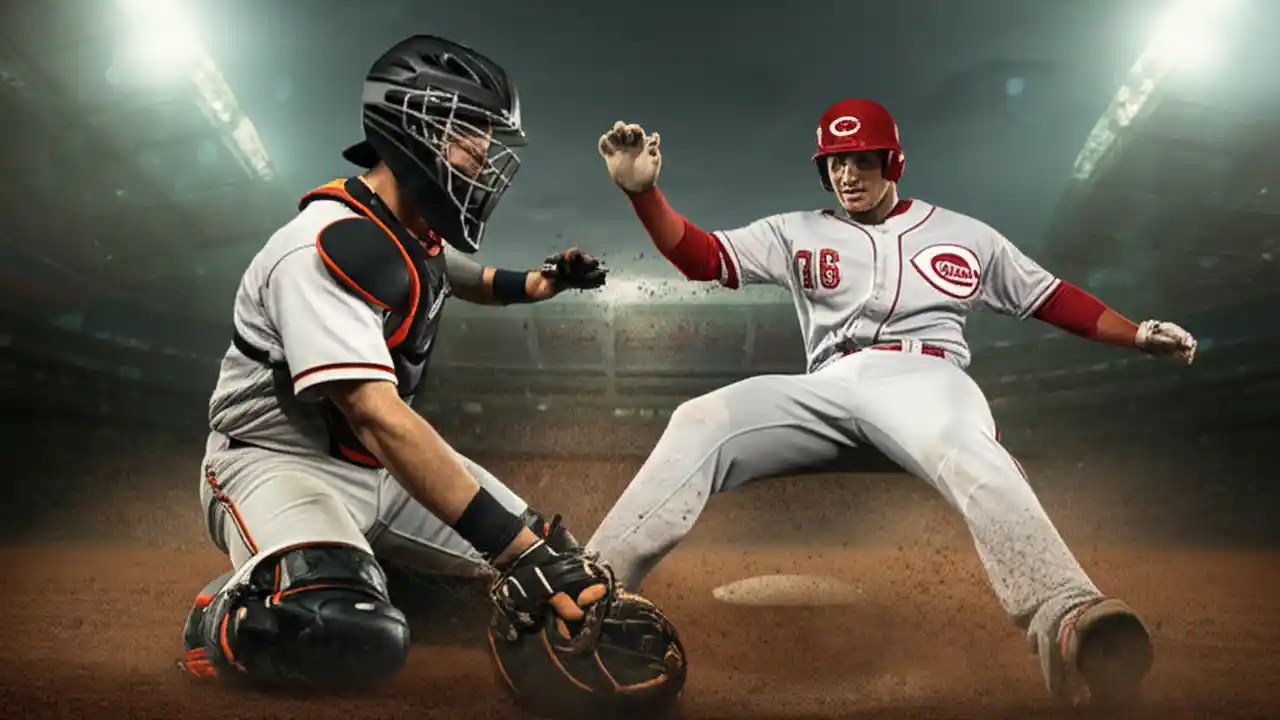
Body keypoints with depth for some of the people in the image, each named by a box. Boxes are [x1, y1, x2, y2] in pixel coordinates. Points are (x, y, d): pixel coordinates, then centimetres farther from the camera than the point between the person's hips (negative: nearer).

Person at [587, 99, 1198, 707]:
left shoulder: (962, 235, 23)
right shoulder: (796, 233, 22)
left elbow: (1051, 299, 25)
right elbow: (700, 256, 12)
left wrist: (1139, 333, 11)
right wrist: (643, 191, -4)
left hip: (926, 376, -1)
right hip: (829, 386, 2)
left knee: (965, 452, -40)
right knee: (699, 424, -27)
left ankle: (1067, 623, -62)